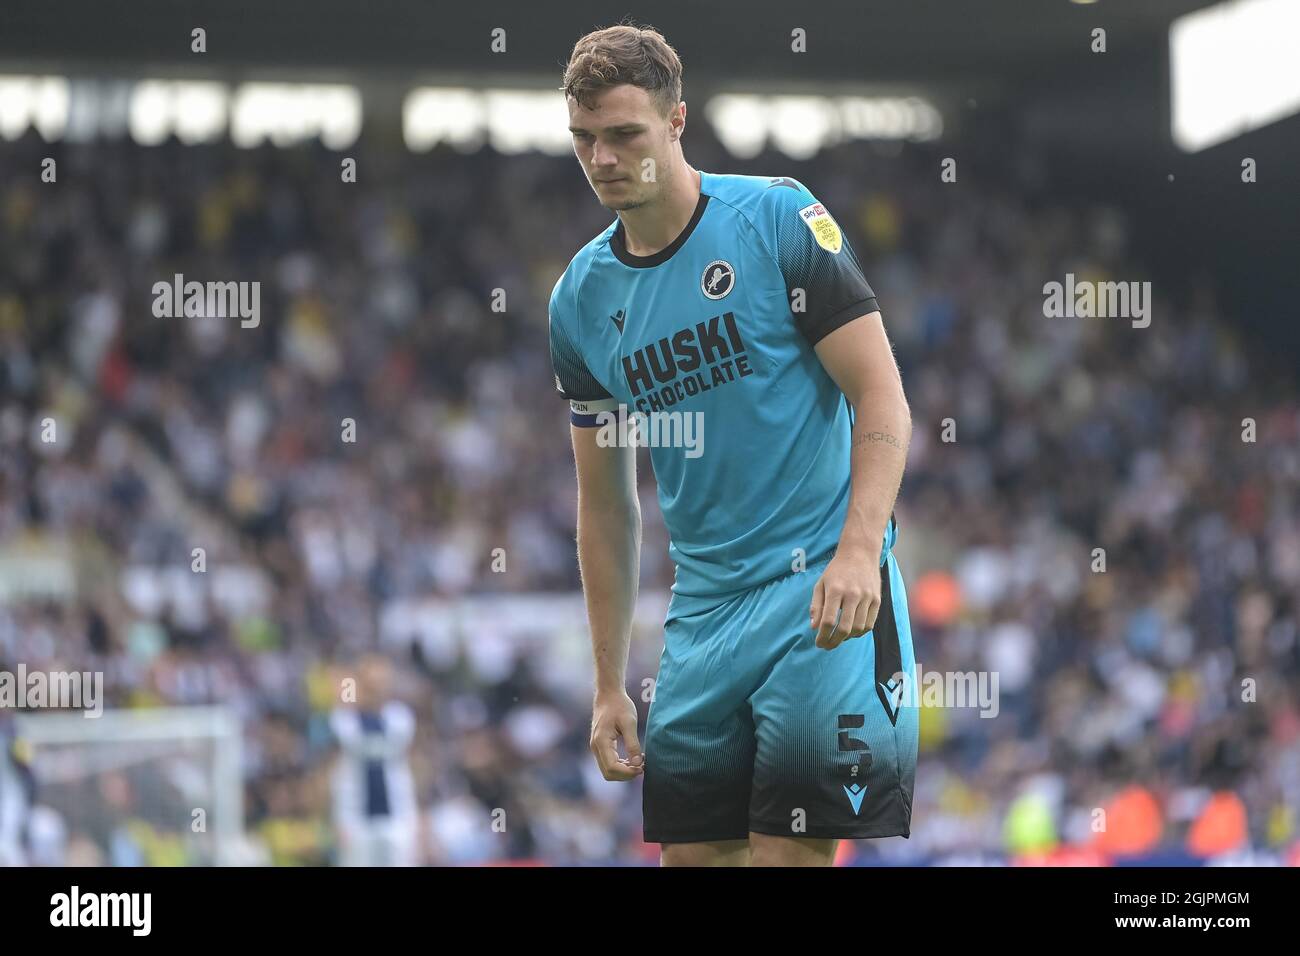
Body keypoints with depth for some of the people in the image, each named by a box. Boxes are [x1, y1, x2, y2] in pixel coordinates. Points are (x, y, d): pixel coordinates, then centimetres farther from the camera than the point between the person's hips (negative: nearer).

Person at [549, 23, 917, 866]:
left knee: (791, 854, -13)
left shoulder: (780, 219, -6)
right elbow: (606, 500, 16)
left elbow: (882, 397, -8)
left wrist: (857, 552, -22)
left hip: (826, 592, -5)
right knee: (692, 854, 4)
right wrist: (609, 686, 13)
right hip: (703, 604, 5)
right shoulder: (581, 297, 9)